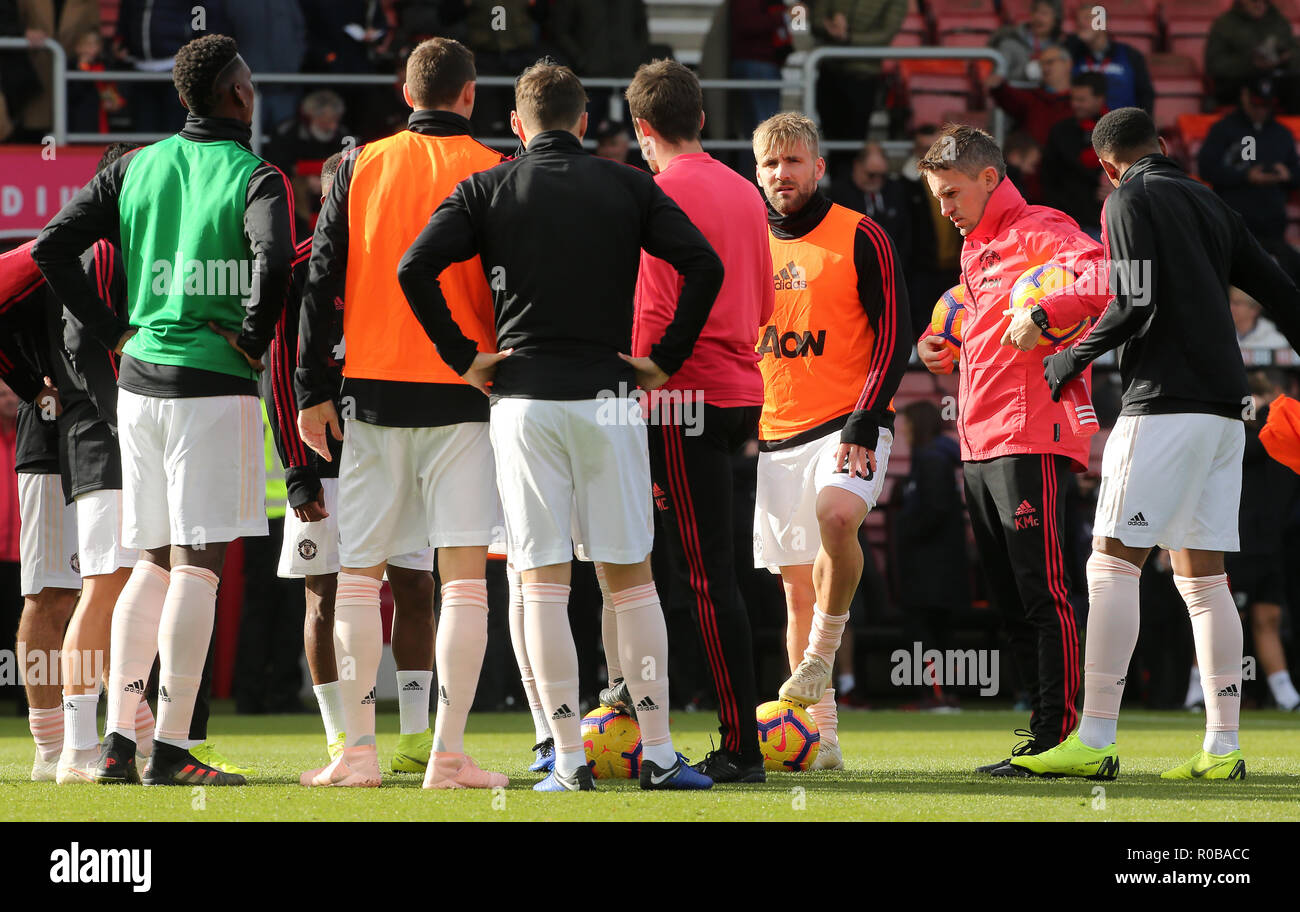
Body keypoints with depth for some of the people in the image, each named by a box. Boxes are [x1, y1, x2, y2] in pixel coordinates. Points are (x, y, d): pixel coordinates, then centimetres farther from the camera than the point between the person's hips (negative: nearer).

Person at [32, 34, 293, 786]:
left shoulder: (137, 168, 10)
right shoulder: (255, 177, -6)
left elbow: (52, 248, 5)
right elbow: (273, 258, -26)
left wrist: (112, 331, 9)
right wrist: (255, 338, -11)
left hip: (140, 379, 6)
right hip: (214, 386, -6)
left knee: (155, 562, 14)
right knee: (198, 563, -5)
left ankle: (118, 738, 9)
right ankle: (172, 748, -9)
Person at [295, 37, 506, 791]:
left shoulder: (359, 167, 5)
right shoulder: (491, 172, -2)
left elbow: (321, 282, 4)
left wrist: (314, 391, 8)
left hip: (373, 390, 2)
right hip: (463, 394, -2)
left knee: (360, 575, 9)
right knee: (465, 577, -1)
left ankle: (358, 750, 5)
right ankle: (449, 754, -8)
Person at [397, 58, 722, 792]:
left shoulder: (488, 189, 4)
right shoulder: (628, 187, 5)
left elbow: (415, 268, -8)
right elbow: (705, 266, -5)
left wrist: (462, 356, -1)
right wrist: (666, 360, 1)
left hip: (524, 400, -1)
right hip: (608, 396, 1)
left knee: (544, 580, 1)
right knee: (631, 574, 7)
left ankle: (570, 758, -3)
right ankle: (659, 753, 6)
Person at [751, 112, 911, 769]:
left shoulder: (859, 239, -2)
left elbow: (894, 335, -5)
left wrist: (865, 421, -14)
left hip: (847, 426, -5)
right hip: (773, 437, 5)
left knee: (836, 514, -34)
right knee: (797, 587, 4)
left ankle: (821, 654, -15)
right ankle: (820, 732, 9)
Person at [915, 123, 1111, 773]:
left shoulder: (1039, 232, -5)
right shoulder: (975, 250, 23)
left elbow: (1108, 278, -21)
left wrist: (1042, 313, -29)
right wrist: (942, 349, 16)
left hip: (1031, 439, -10)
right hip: (978, 445, 10)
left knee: (1041, 591, -11)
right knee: (1009, 602, 8)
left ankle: (1063, 735, -11)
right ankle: (1044, 738, 11)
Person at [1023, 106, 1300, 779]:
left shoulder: (1131, 200, -2)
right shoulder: (1211, 205, 19)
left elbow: (1134, 302, -13)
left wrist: (1070, 362, -2)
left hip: (1165, 404, -8)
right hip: (1225, 404, 8)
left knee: (1113, 564, -9)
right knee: (1203, 578, 8)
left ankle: (1095, 742, -15)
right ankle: (1222, 749, 4)